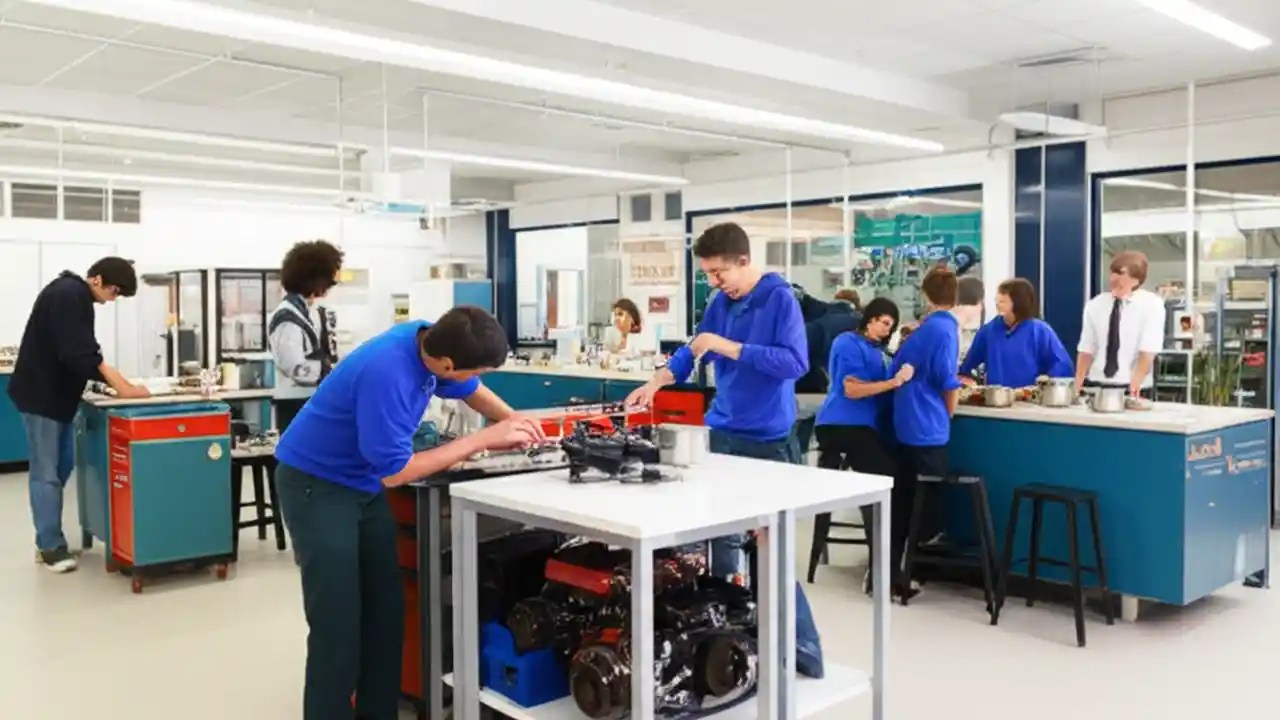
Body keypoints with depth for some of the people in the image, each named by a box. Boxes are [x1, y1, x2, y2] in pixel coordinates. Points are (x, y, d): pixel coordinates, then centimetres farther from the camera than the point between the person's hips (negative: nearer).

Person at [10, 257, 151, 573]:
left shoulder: (77, 297, 12)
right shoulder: (67, 295, -19)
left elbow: (85, 353, 12)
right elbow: (78, 356, -26)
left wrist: (120, 383, 1)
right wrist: (120, 386, -22)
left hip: (57, 394, 10)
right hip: (40, 395, -10)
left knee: (63, 466, 13)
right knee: (46, 473, -3)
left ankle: (47, 541, 22)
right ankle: (51, 547, 5)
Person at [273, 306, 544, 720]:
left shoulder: (431, 340, -11)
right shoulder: (386, 374, -35)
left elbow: (469, 389, 12)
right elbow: (395, 471, -27)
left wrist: (512, 420, -5)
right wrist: (483, 440, -25)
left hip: (364, 484, 8)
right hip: (315, 485, -8)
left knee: (386, 613, 10)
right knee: (338, 627, -9)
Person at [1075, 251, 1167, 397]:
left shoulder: (1151, 304, -4)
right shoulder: (1095, 305, 5)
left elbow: (1148, 351, -13)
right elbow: (1086, 349, 4)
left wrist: (1135, 386, -24)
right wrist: (1077, 386, -7)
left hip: (1133, 389, -3)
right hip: (1095, 385, 3)